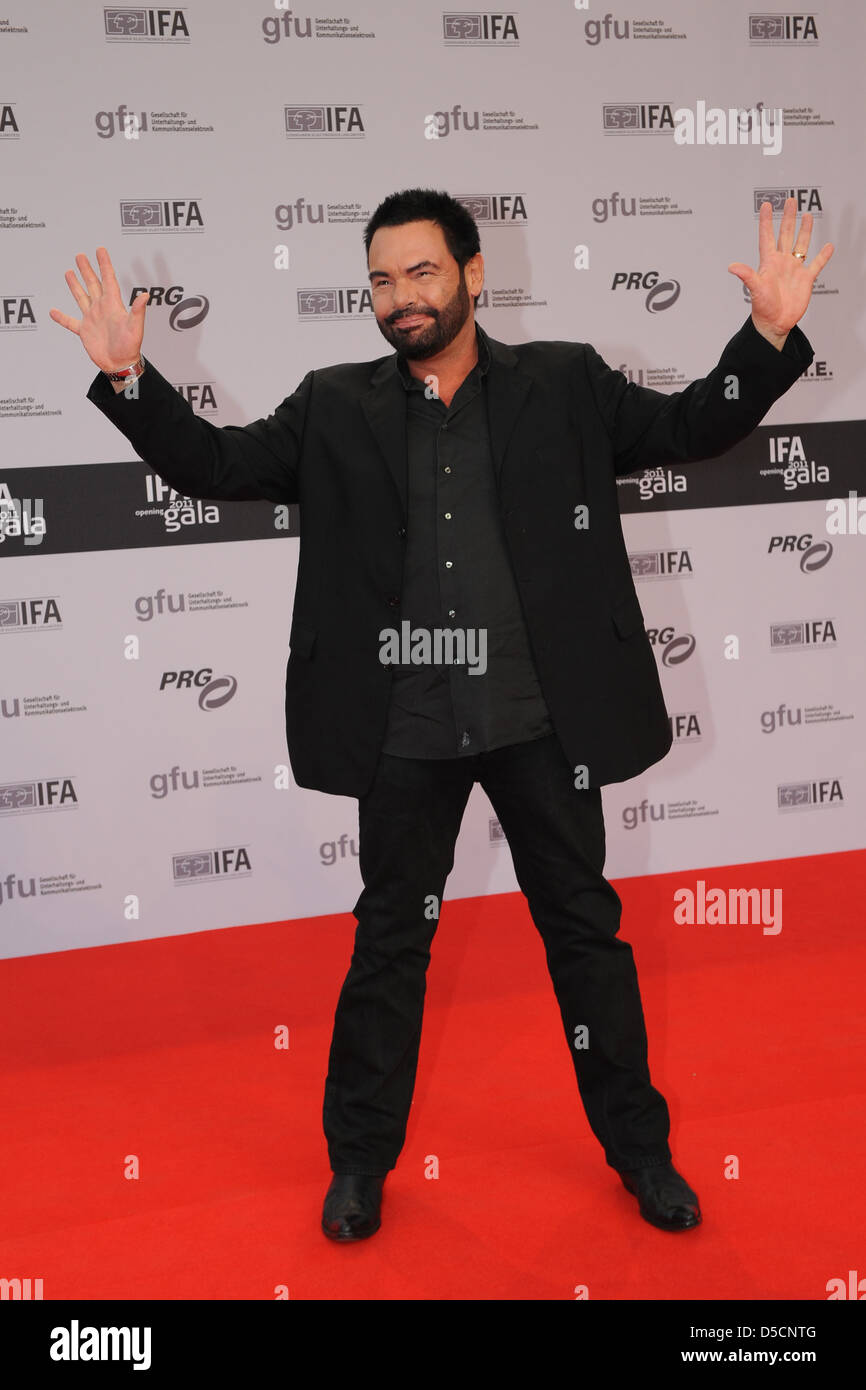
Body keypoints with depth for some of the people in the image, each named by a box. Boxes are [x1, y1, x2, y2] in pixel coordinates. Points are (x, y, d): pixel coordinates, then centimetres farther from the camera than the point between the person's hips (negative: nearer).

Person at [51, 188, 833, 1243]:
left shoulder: (566, 386, 4)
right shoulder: (336, 409, 4)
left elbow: (693, 427, 3)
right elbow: (216, 463, 4)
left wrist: (771, 336, -12)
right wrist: (127, 377, -10)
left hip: (541, 719, 0)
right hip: (407, 729, 1)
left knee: (586, 929, 12)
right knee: (388, 941, 12)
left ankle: (640, 1151, 30)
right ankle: (359, 1163, 29)